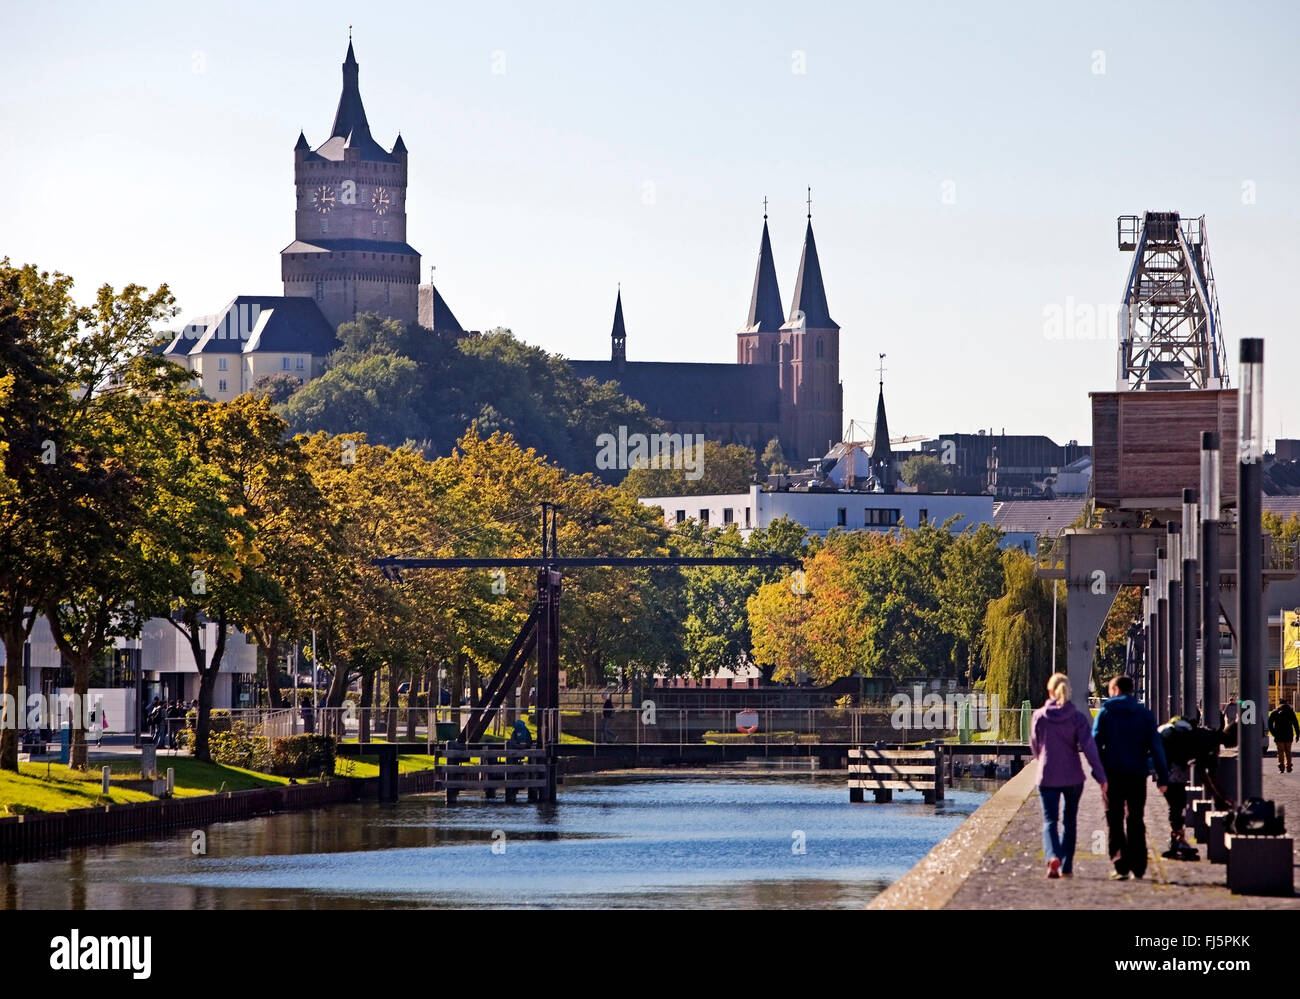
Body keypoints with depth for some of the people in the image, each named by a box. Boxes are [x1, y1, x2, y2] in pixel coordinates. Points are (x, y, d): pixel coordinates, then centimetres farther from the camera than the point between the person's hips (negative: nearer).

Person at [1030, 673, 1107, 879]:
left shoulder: (1039, 717, -3)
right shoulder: (1077, 717, -6)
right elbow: (1089, 748, -11)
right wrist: (1101, 776, -9)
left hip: (1047, 777, -1)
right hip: (1073, 777, 1)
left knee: (1050, 821, 0)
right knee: (1069, 821, 15)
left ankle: (1052, 857, -27)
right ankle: (1066, 867, 17)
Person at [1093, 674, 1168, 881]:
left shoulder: (1106, 712, 0)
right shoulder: (1145, 713, 6)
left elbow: (1095, 742, -5)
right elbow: (1155, 746, 2)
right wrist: (1162, 777, 2)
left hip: (1113, 773, -2)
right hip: (1137, 773, 2)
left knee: (1114, 820, 2)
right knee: (1135, 821, 12)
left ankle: (1121, 865, -10)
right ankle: (1138, 868, 9)